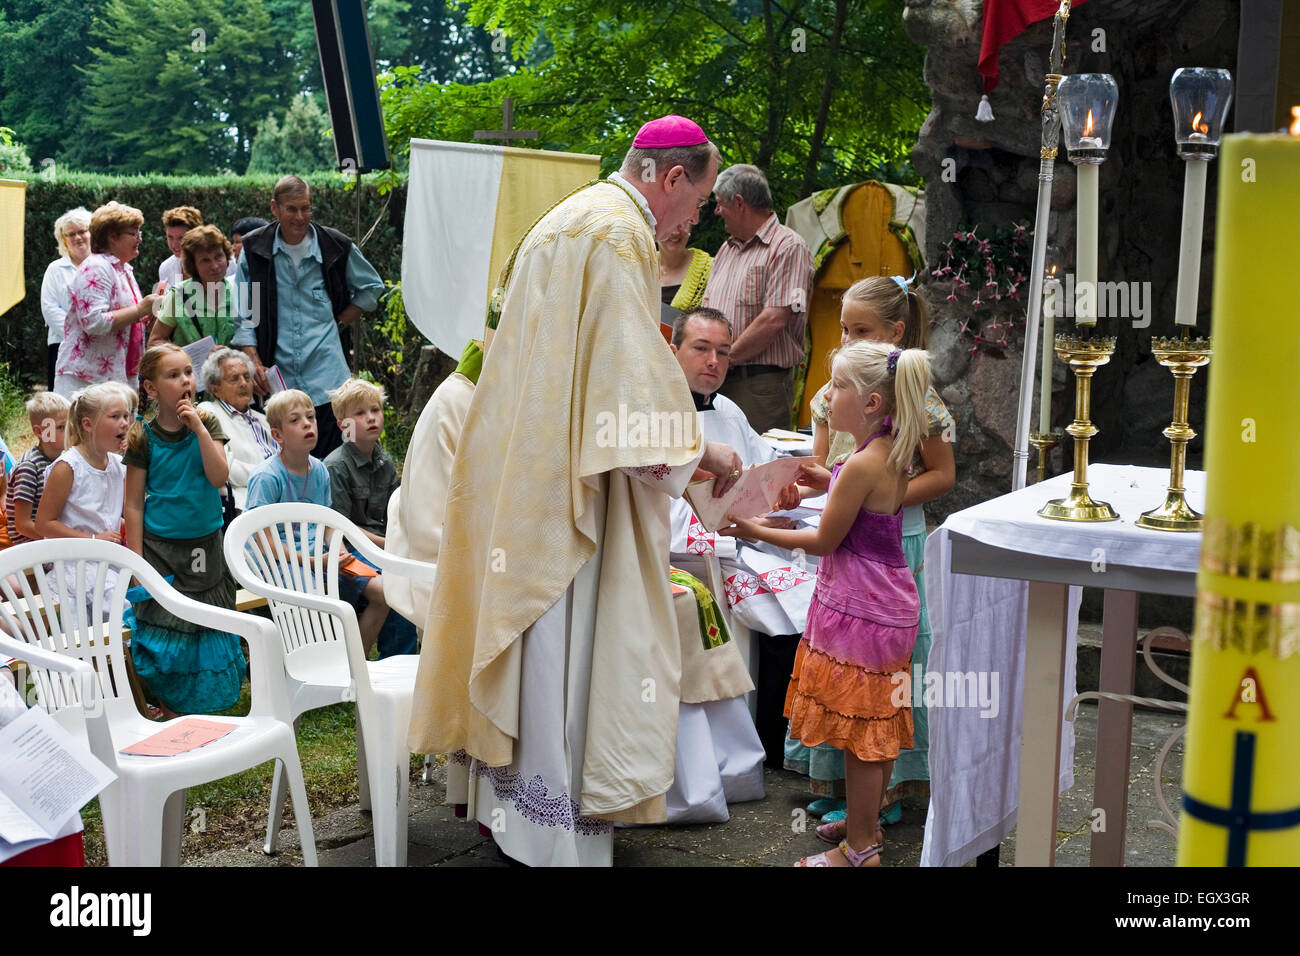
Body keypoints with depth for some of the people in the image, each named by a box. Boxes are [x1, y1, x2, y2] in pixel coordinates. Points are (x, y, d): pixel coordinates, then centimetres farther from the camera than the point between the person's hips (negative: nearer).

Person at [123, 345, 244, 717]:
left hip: (206, 543, 3)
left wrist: (199, 428, -18)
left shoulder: (207, 425, 1)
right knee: (166, 633, -3)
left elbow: (218, 477, -12)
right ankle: (171, 713, 15)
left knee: (209, 630, 7)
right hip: (161, 547, -3)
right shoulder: (144, 437, -7)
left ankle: (201, 710, 22)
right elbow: (133, 505, -5)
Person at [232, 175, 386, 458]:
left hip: (326, 375, -1)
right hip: (277, 375, 1)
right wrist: (254, 362, -3)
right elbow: (242, 314, 7)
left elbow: (372, 286, 20)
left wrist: (340, 322, 9)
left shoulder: (336, 246, 3)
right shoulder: (254, 249, 4)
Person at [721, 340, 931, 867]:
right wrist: (827, 482, 18)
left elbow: (824, 541, -14)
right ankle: (866, 823, 35)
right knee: (876, 725, 20)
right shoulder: (892, 456, 4)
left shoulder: (862, 466, -23)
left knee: (859, 730, 2)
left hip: (859, 611, -9)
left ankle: (859, 849, 14)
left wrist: (757, 531, -6)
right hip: (886, 603, 9)